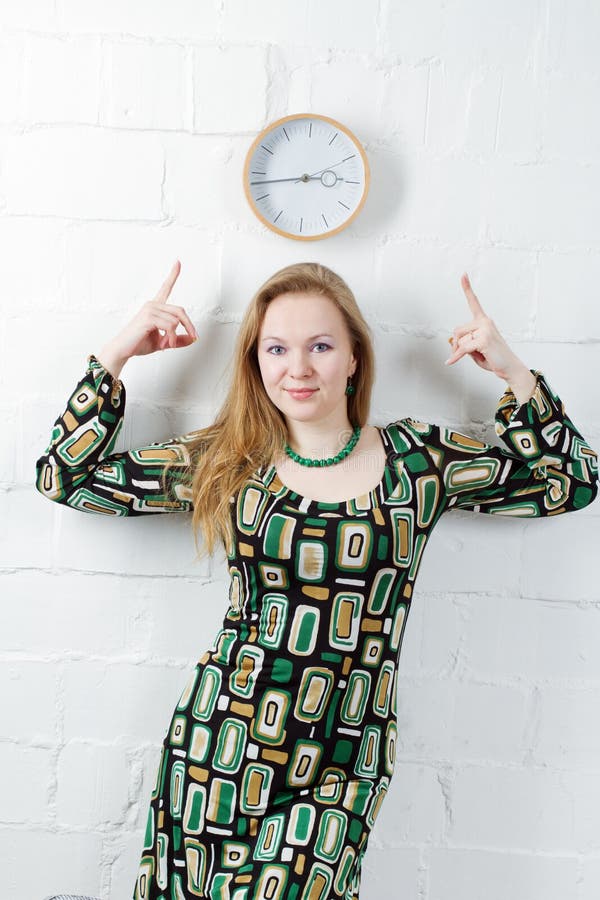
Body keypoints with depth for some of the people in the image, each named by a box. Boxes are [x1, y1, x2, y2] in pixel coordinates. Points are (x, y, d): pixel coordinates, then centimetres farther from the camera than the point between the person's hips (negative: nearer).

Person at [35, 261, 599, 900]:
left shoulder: (419, 459, -1)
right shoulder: (227, 462, 0)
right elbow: (66, 476, 4)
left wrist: (511, 372, -2)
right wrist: (118, 353, 0)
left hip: (338, 767, -1)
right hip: (218, 747, 1)